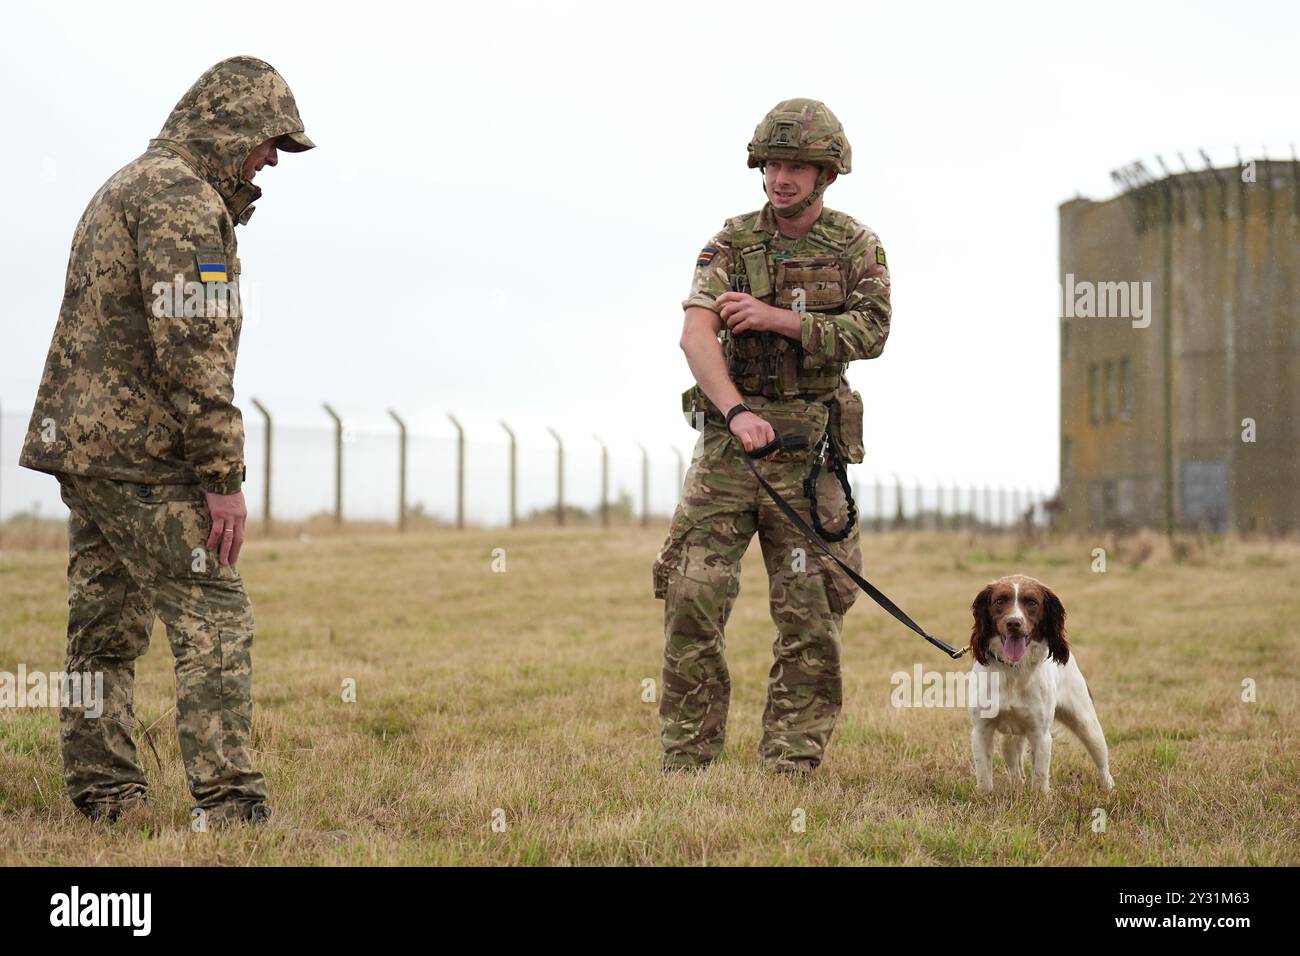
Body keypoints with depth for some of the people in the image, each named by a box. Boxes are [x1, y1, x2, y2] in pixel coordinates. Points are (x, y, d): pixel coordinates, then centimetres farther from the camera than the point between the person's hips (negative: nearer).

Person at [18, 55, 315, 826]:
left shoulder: (127, 187, 20)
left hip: (82, 444, 10)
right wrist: (226, 477, -20)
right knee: (215, 620, -9)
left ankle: (104, 798, 16)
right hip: (142, 454, -10)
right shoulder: (185, 201, -13)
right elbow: (192, 352, -21)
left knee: (107, 631, 12)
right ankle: (229, 805, -12)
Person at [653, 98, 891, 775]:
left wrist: (778, 318, -17)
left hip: (807, 448, 0)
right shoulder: (732, 243, 4)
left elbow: (870, 333, -9)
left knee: (810, 614, 0)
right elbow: (696, 334, -11)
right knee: (693, 600, -5)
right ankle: (686, 765, 2)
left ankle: (792, 768, 8)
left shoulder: (857, 248, 6)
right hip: (727, 441, 0)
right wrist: (736, 411, -27)